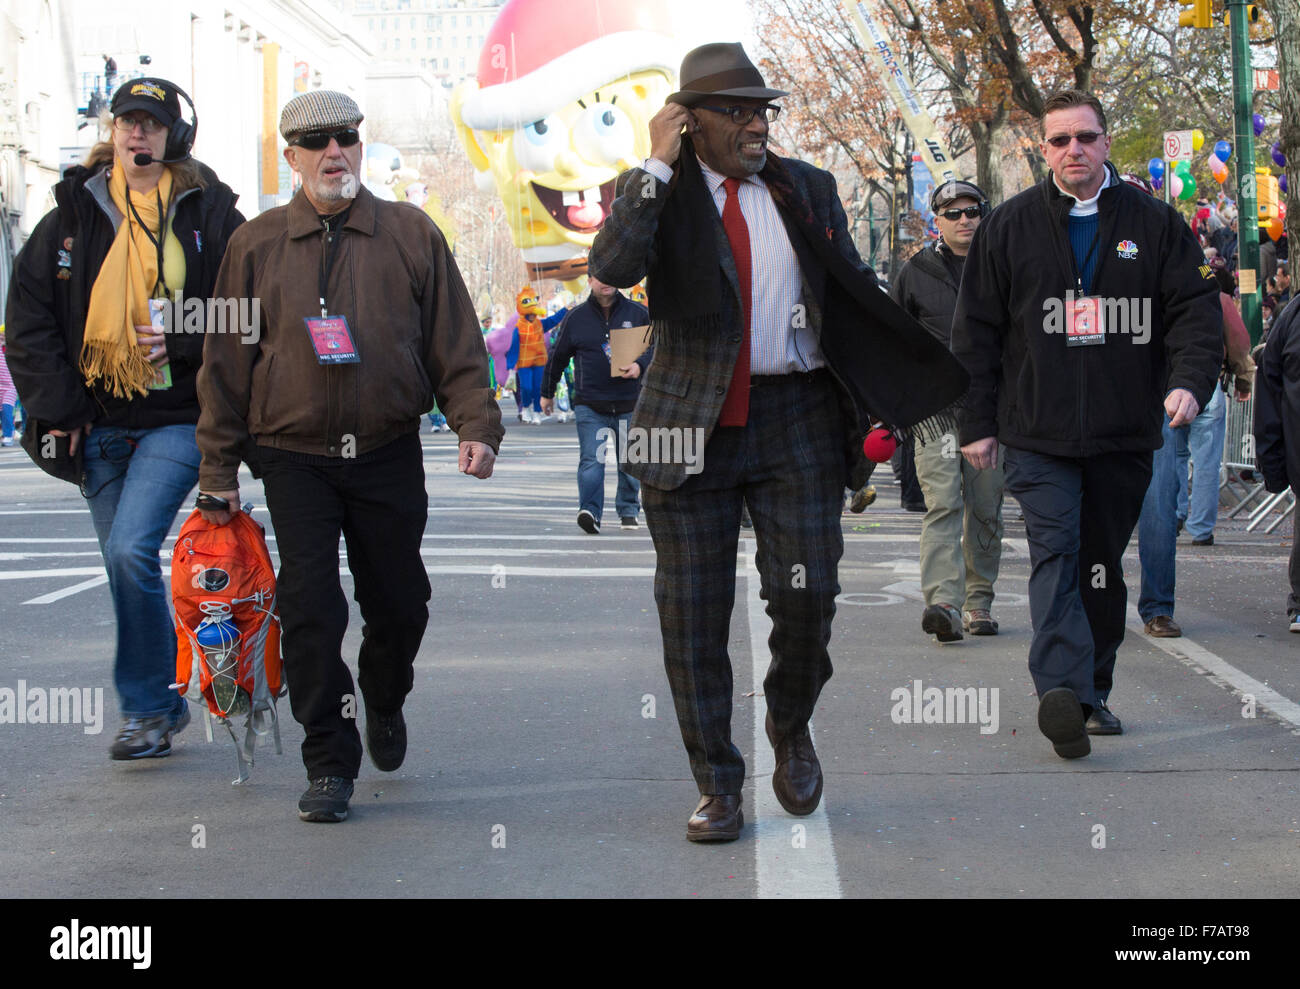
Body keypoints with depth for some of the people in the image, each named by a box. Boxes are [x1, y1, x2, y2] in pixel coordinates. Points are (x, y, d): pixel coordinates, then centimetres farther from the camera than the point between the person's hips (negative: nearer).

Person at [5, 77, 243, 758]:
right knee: (126, 564, 10)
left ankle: (147, 704, -3)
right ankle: (158, 706, 24)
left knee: (131, 549, -18)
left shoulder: (210, 214, 0)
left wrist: (183, 342, -13)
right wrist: (55, 405, -3)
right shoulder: (73, 215, 7)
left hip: (178, 420, -4)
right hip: (99, 425, 4)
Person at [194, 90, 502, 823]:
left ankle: (386, 704, 40)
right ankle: (330, 763, 2)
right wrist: (220, 468, 4)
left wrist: (477, 424, -8)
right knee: (310, 605, -9)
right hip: (294, 455, -1)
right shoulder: (257, 246, 3)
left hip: (389, 453, 1)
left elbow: (456, 342, 4)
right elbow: (227, 362, 7)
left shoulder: (411, 234, 3)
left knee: (399, 602, 9)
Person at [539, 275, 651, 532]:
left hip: (629, 403, 1)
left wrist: (640, 366, -14)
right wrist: (547, 393, 22)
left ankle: (628, 512, 20)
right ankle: (590, 511, -19)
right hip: (590, 403, -1)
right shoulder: (576, 318, 7)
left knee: (629, 463, 7)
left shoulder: (637, 313, 6)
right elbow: (557, 357, 16)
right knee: (591, 460, -14)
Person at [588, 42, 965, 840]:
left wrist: (907, 384, 9)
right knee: (693, 612, 2)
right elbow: (612, 267, -18)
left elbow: (857, 290, 15)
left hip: (796, 417, 1)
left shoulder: (807, 189, 9)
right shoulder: (660, 194, 1)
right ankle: (718, 787, 13)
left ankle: (791, 729, 27)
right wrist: (659, 168, -16)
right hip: (692, 422, -1)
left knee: (807, 596, -3)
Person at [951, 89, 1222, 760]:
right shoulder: (1010, 227, 6)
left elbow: (1194, 307, 5)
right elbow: (976, 329, 7)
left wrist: (1190, 379, -13)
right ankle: (1061, 691, -27)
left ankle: (1092, 694, 21)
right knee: (1055, 554, -16)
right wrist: (976, 421, 3)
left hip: (1123, 435, 2)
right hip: (1037, 433, -2)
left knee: (1102, 565, 10)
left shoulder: (1154, 224, 7)